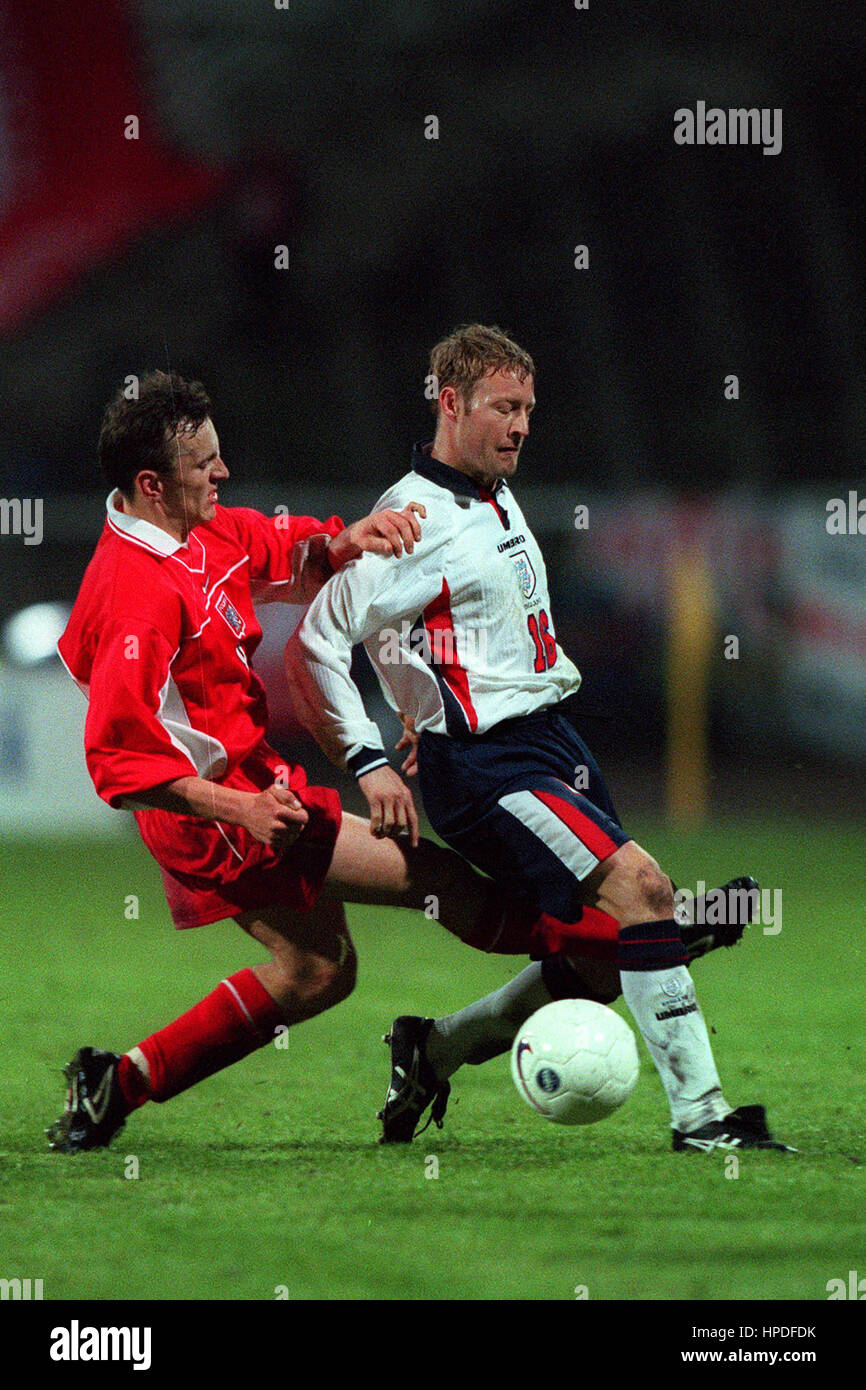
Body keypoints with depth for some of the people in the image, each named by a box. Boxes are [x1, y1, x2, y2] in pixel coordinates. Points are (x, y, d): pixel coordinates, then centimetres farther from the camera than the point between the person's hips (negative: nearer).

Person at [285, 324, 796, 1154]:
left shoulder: (498, 500, 15)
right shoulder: (414, 520, -13)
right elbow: (315, 643, -15)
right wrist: (368, 762, -19)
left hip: (550, 739, 9)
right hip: (482, 765, -9)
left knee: (600, 966, 4)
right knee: (639, 886, -22)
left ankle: (432, 1052, 21)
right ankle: (699, 1112, -19)